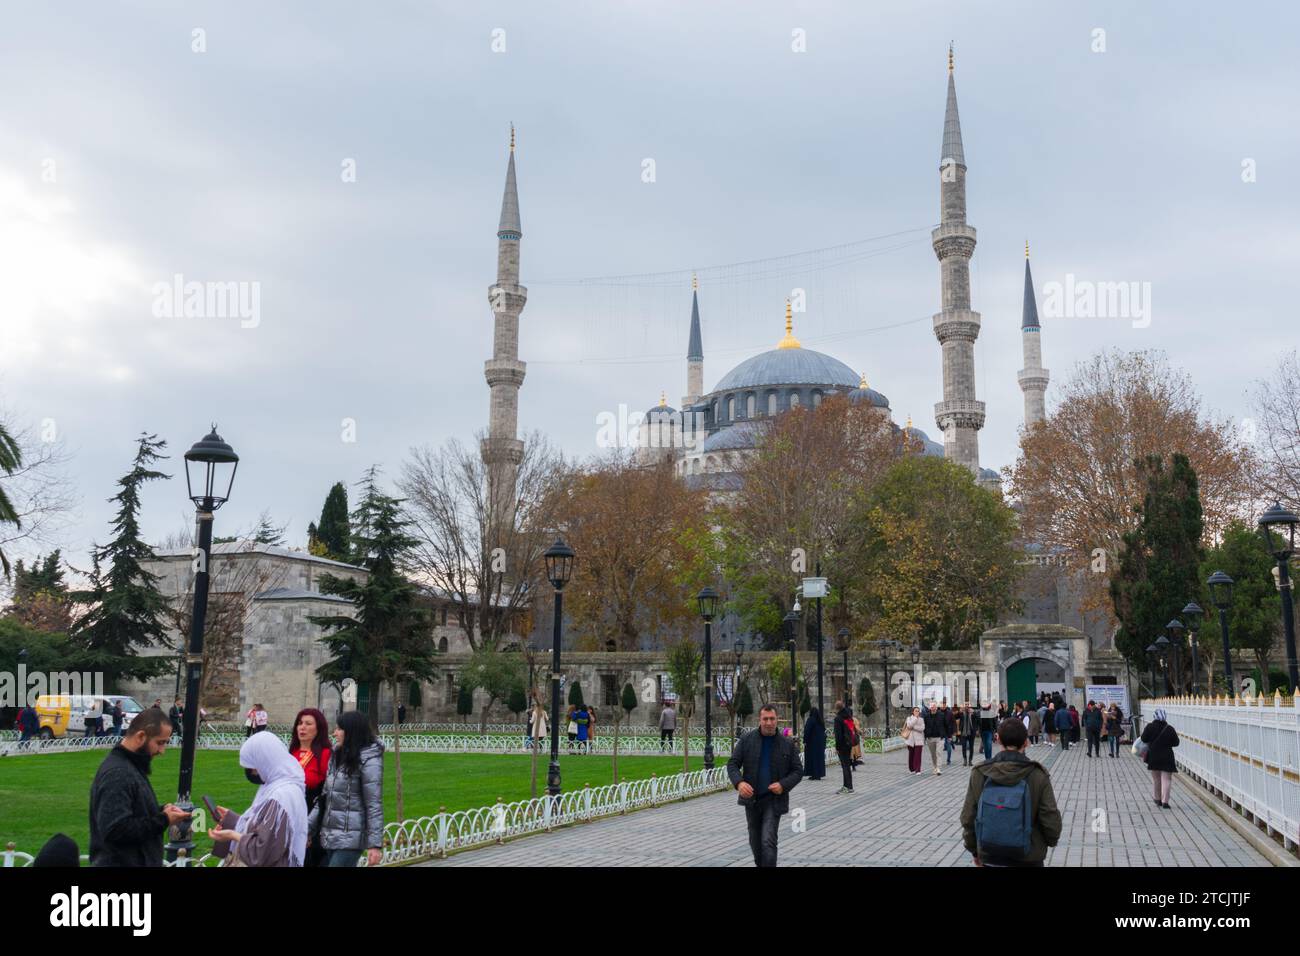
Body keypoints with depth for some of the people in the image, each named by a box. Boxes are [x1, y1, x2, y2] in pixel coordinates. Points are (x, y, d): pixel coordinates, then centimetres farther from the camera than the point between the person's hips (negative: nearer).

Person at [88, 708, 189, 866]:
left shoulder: (130, 766, 11)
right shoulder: (117, 774, -21)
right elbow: (116, 830, -28)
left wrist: (160, 812, 4)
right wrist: (163, 820, -20)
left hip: (137, 860, 10)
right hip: (120, 862, -10)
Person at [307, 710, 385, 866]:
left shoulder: (368, 760, -11)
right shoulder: (338, 756, 12)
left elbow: (374, 805, -13)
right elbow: (325, 796, 15)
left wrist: (375, 844, -16)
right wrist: (308, 828, 9)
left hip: (349, 839, -7)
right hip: (329, 836, 7)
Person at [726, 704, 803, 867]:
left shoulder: (788, 743, -2)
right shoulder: (746, 740, -2)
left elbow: (797, 771, 2)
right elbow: (732, 764, -3)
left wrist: (783, 785, -16)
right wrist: (739, 782, -23)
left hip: (774, 800, -2)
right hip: (752, 799, 2)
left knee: (768, 841, -15)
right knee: (755, 842, 16)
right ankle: (760, 864, 39)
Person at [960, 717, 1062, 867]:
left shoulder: (979, 774, -10)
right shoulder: (1037, 775, -15)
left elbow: (968, 818, -5)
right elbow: (1050, 820, -11)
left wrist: (974, 850, 12)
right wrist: (1051, 840, 11)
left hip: (990, 859, 1)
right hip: (1028, 860, -1)